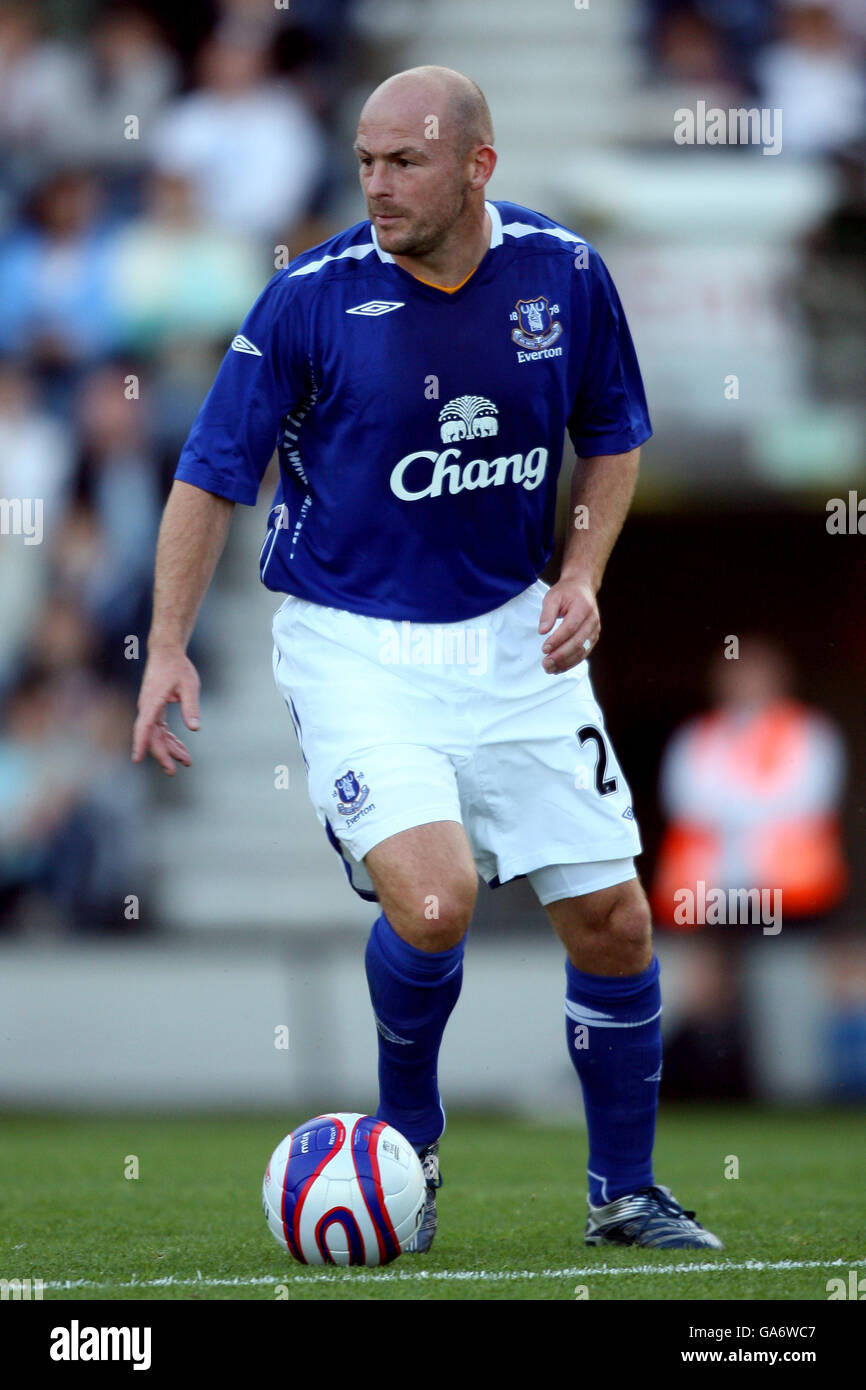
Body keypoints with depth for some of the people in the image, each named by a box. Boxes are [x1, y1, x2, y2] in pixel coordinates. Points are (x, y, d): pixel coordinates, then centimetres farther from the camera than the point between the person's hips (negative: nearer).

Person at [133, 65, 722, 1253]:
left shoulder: (565, 275, -4)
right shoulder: (311, 300, -13)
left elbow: (614, 437, 12)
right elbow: (212, 475, -4)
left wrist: (583, 575, -2)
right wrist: (168, 647, -11)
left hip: (512, 639, 4)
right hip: (355, 649, -3)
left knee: (612, 920, 1)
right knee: (432, 901, -23)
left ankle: (624, 1191, 21)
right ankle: (408, 1138, 6)